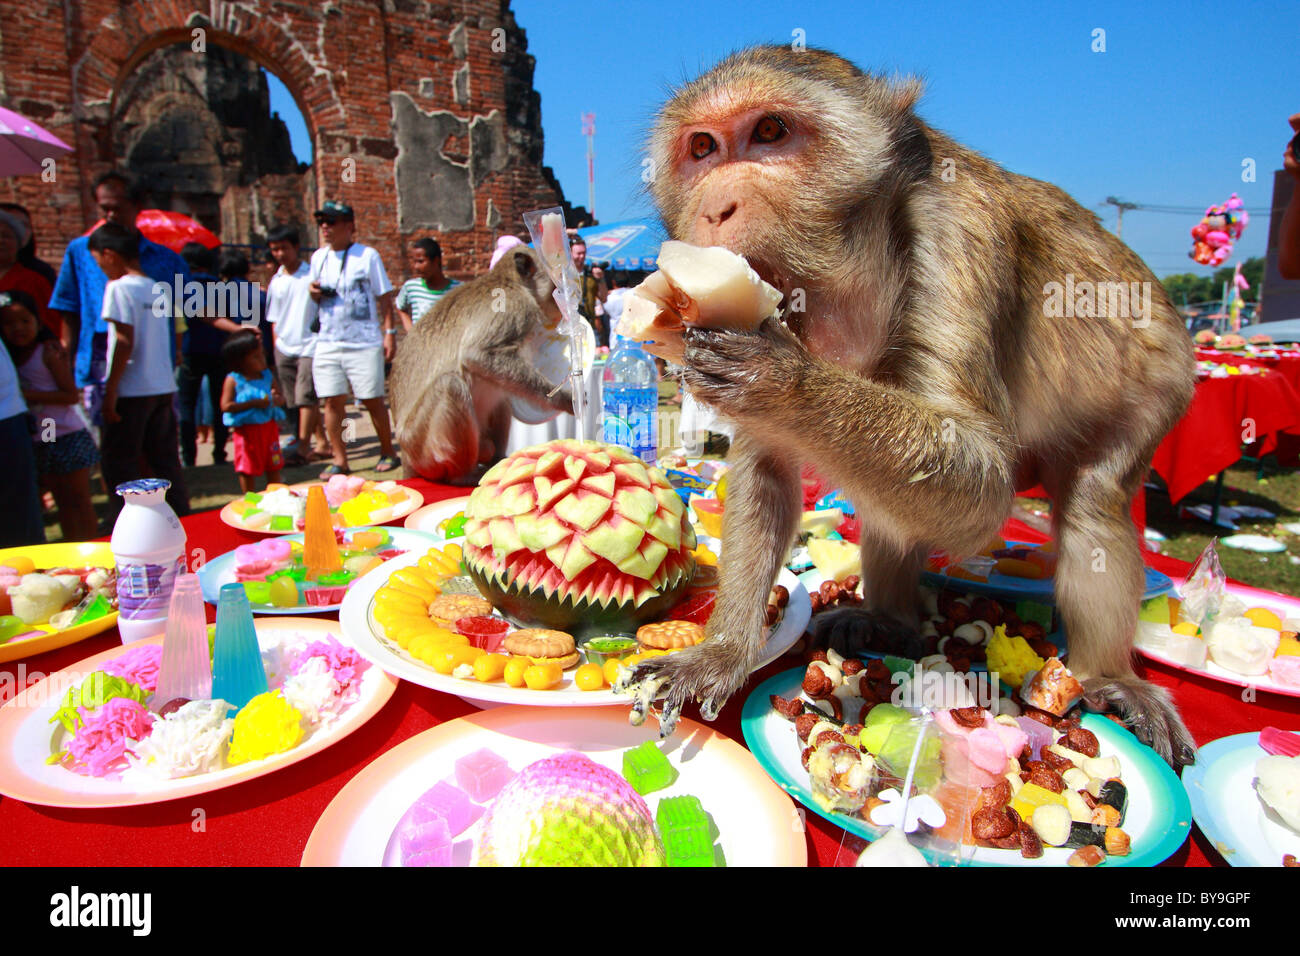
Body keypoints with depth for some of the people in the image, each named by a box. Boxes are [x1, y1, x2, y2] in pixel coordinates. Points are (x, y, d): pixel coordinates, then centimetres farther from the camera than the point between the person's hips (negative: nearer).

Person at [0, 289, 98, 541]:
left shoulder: (48, 351, -9)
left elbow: (72, 395, -15)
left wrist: (30, 395, -20)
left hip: (66, 436, -7)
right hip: (38, 441, 7)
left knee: (79, 500, 0)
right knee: (62, 502, 12)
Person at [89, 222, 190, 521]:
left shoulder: (119, 287, -9)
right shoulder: (155, 288, 9)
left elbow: (125, 342, -15)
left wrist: (110, 390, -12)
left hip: (132, 390, -6)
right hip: (163, 387, 6)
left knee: (118, 463, 3)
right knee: (166, 461, 13)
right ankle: (181, 516, 17)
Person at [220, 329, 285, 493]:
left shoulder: (268, 376, 4)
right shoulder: (233, 380, -8)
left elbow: (281, 397, 9)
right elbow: (226, 406, -16)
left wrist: (277, 399, -17)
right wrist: (254, 403, -21)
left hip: (269, 426, 4)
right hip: (246, 430, -3)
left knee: (273, 467, 12)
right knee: (247, 470, 6)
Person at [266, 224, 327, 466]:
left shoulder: (312, 274, -2)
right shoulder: (276, 281, 12)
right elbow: (274, 319, 15)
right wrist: (276, 348, 11)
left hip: (309, 345, -6)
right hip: (284, 348, 6)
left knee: (305, 396, -11)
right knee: (298, 400, 7)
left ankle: (301, 448, -10)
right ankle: (321, 443, 16)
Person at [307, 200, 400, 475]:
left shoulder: (367, 255, -1)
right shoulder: (318, 257, 13)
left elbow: (384, 296, -2)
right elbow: (318, 300, 21)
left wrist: (389, 332, -9)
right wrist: (315, 293, -3)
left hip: (364, 342, -4)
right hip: (327, 343, 4)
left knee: (372, 400, 1)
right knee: (332, 401, 1)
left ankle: (388, 453, 14)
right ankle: (339, 459, 8)